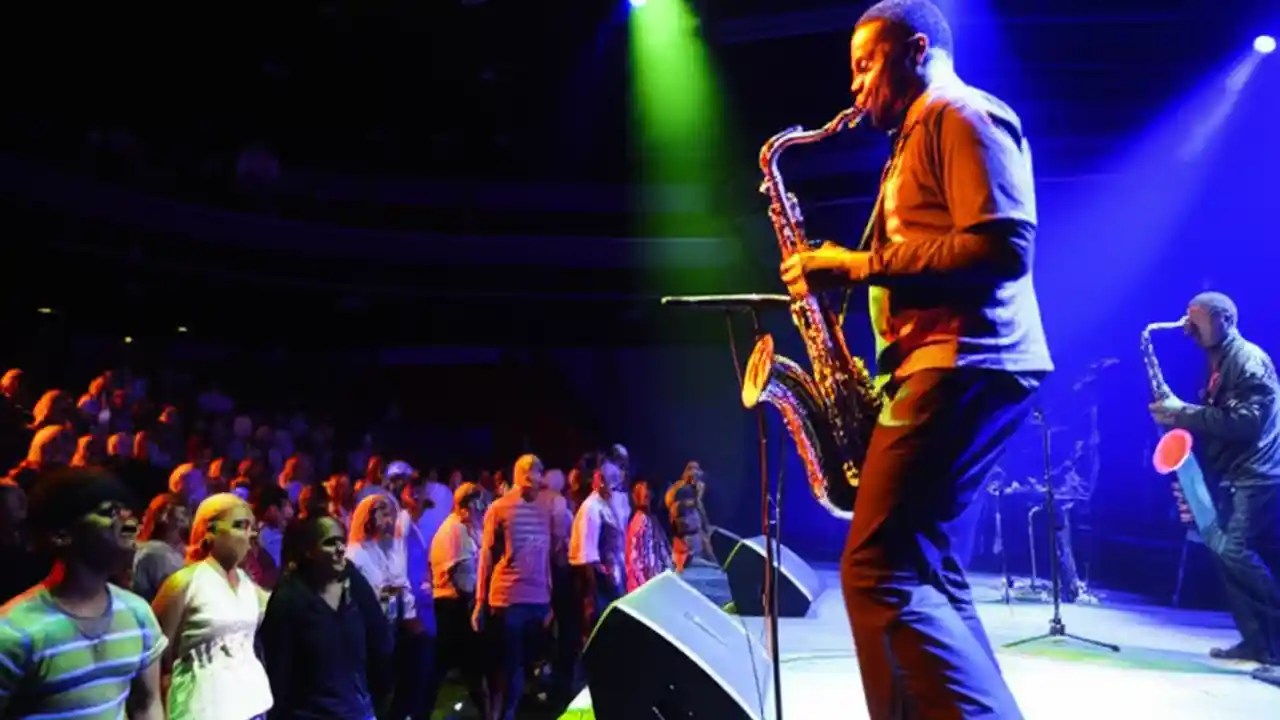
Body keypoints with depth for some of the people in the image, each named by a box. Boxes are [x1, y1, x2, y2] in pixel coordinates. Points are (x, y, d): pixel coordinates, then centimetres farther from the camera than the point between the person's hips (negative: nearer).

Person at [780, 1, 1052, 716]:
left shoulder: (961, 115, -4)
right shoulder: (921, 137, 26)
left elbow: (1004, 247, -18)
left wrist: (858, 264, -16)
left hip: (965, 365, -11)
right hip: (946, 365, 11)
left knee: (880, 572, -17)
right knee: (921, 576, 11)